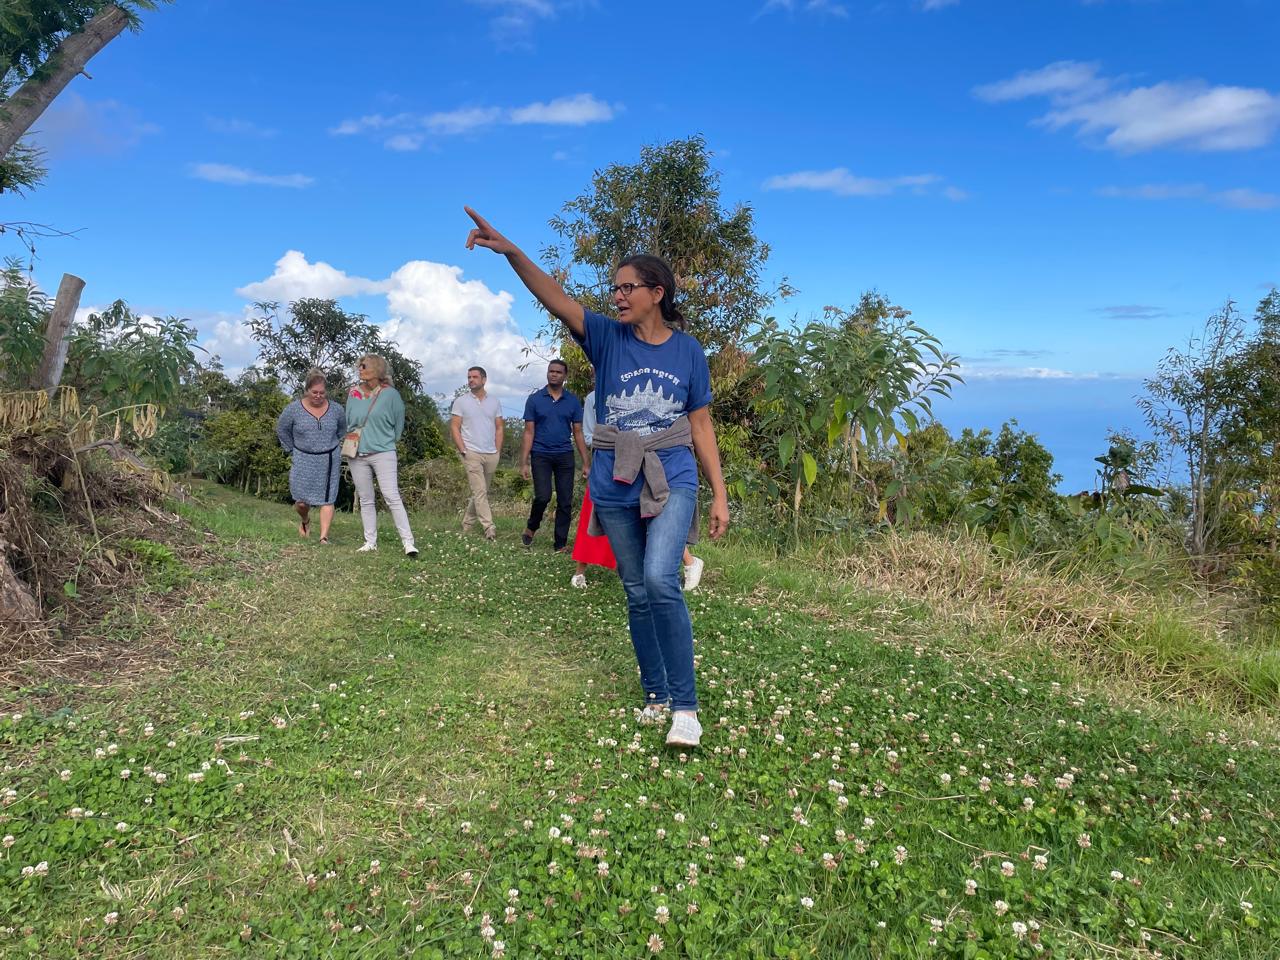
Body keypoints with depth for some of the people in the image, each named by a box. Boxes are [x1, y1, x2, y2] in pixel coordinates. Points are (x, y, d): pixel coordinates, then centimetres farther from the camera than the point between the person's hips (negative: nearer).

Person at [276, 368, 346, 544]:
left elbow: (342, 430, 19)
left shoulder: (336, 410, -1)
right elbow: (282, 430, 11)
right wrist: (293, 451, 10)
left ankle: (324, 537, -2)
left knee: (326, 500, -3)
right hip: (304, 461, -1)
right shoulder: (293, 409, -5)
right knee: (302, 501, 2)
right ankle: (305, 521, 35)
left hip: (329, 462, 1)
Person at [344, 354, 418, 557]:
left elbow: (399, 423, 5)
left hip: (383, 453, -4)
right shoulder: (353, 394, 7)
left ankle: (408, 542, -10)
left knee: (392, 498, -11)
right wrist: (352, 440, 12)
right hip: (357, 455, 5)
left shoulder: (390, 394, -5)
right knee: (365, 500, 9)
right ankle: (370, 542, 17)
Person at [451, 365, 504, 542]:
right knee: (480, 492, -12)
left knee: (481, 492, 9)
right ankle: (489, 528, -16)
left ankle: (467, 525, 21)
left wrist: (497, 451, 4)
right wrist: (463, 451, -9)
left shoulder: (494, 402, 11)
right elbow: (454, 428, -1)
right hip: (472, 454, -4)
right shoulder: (461, 402, 2)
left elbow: (499, 428, 13)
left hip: (491, 455, 4)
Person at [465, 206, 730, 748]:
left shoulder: (688, 350, 1)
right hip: (616, 486, 2)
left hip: (672, 481, -2)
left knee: (660, 580, -22)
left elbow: (701, 426, 5)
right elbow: (554, 299, -14)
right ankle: (656, 694, 27)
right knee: (637, 594, 10)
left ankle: (685, 705, -11)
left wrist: (719, 495, 4)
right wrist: (511, 252, -31)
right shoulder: (607, 338, 1)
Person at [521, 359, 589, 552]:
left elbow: (578, 433, 9)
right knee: (543, 497, -14)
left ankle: (560, 545, 11)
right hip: (541, 455, -2)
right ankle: (531, 528, 15)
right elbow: (529, 432, 1)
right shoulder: (534, 399, 2)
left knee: (565, 502, 2)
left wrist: (586, 462, 3)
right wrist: (524, 462, -4)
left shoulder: (573, 401, 6)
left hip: (565, 456, 2)